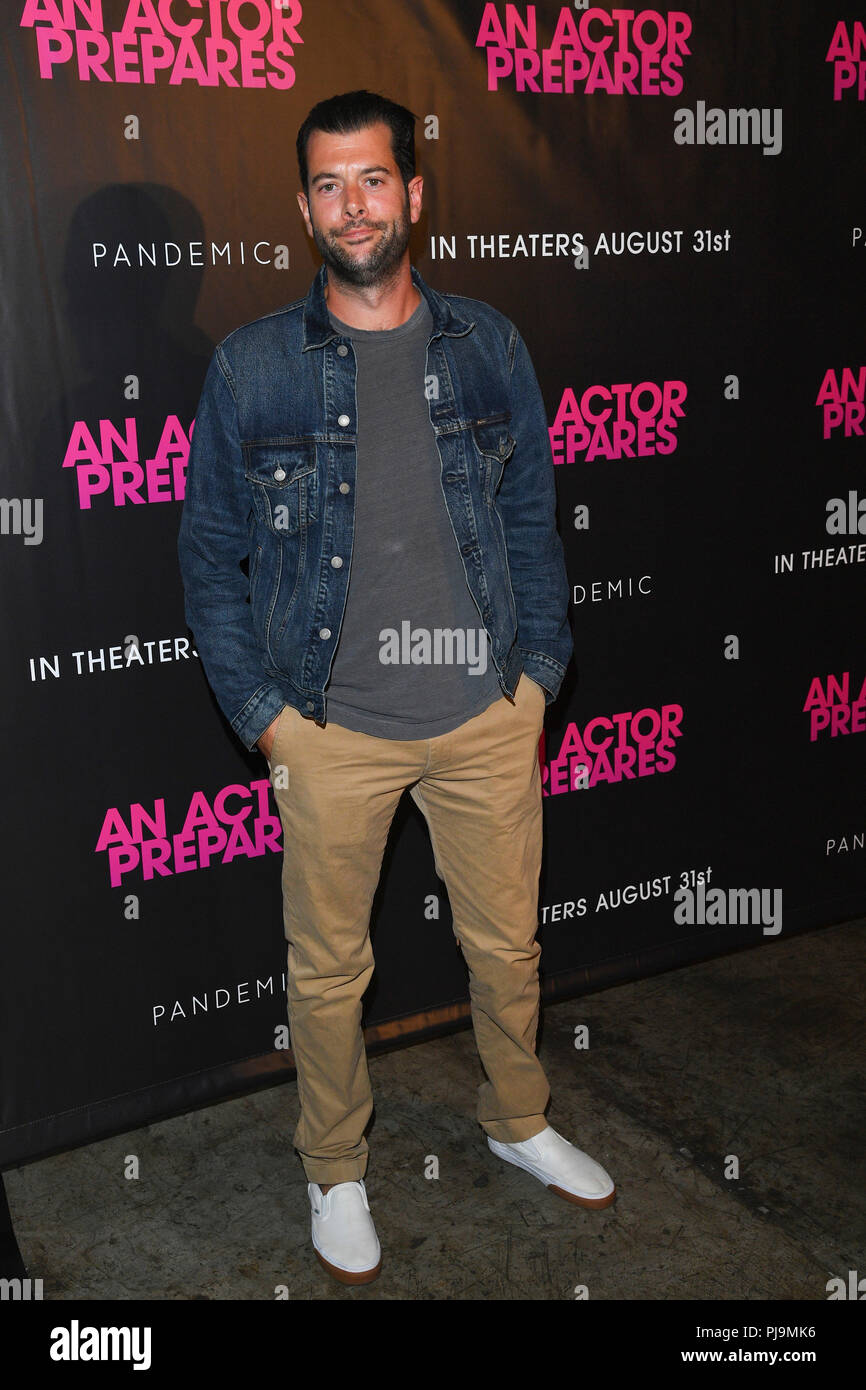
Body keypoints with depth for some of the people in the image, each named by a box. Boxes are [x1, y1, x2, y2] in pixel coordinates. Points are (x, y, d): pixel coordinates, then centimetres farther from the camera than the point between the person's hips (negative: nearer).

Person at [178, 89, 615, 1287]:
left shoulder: (488, 346, 2)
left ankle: (519, 1121, 45)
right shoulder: (251, 366, -4)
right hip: (333, 730, -1)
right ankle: (335, 1169, 38)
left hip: (487, 715, 2)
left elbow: (534, 515, 8)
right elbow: (209, 550, 0)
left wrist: (541, 669, 2)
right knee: (329, 970, 12)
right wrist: (263, 710, -5)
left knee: (508, 943, 18)